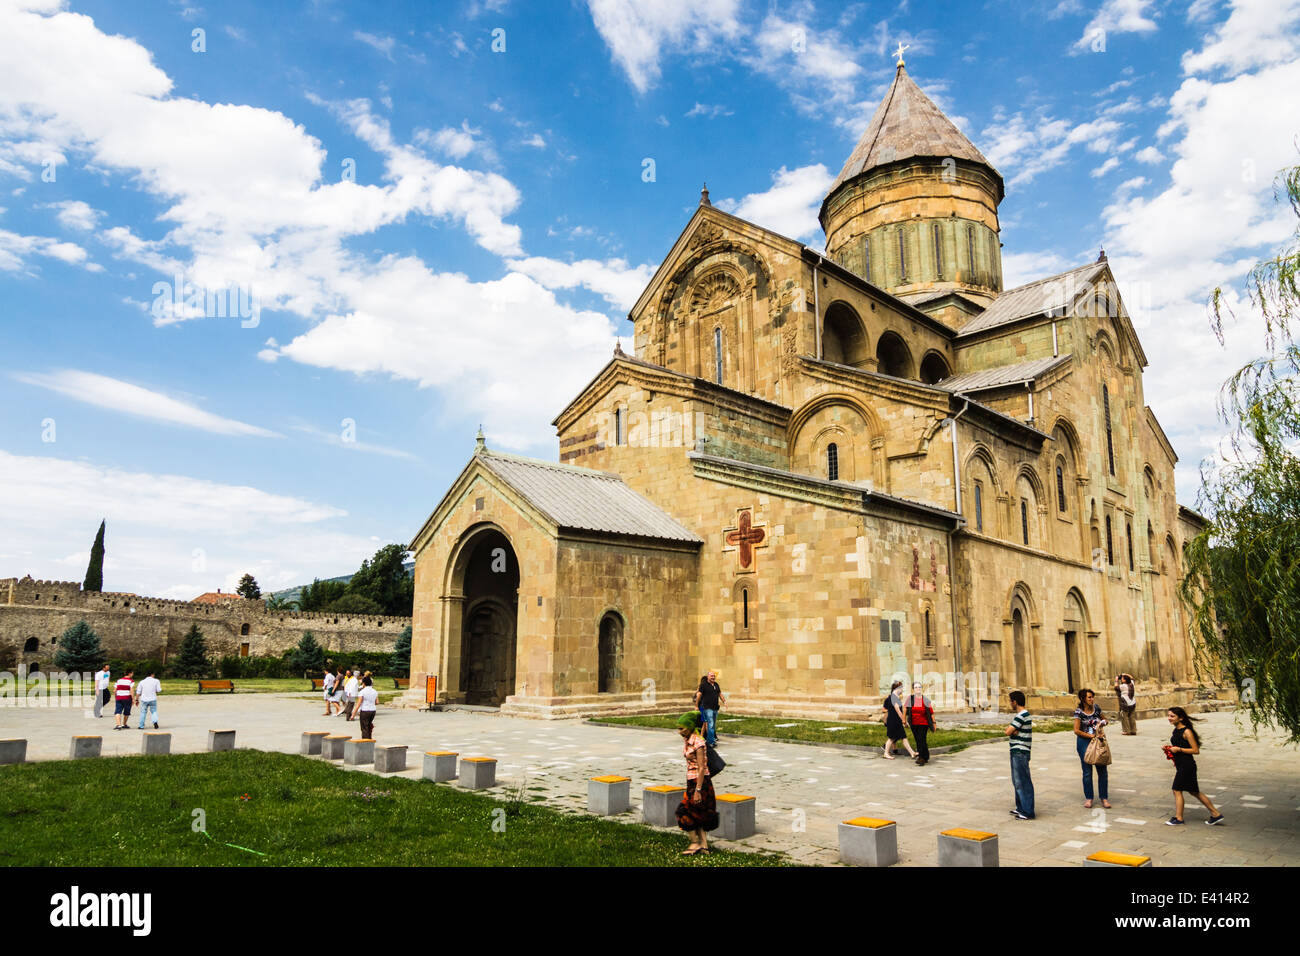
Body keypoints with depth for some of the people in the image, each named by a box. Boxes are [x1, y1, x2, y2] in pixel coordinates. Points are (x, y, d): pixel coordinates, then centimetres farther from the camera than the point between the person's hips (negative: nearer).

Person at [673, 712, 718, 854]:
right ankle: (704, 845, 18)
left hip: (700, 782, -9)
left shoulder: (698, 743, -20)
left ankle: (695, 843, 8)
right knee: (699, 815, 12)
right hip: (691, 781, 9)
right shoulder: (686, 741, 7)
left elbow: (701, 768, -21)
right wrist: (689, 786, 20)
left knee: (685, 811, -3)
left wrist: (698, 790, -22)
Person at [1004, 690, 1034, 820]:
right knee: (1017, 781, 17)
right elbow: (1008, 731, 14)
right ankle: (1021, 808, 25)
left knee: (1023, 782, -6)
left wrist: (1010, 731, 1)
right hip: (1018, 752, 10)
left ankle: (1028, 812, -2)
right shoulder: (1025, 714, 15)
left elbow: (1007, 732, -19)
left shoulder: (1021, 716, -18)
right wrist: (1013, 731, -7)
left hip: (1020, 753, -10)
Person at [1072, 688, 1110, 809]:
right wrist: (1092, 736, -17)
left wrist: (1102, 722, -4)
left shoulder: (1096, 708, 2)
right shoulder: (1079, 712, -11)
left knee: (1102, 770, 4)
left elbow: (1104, 719, 19)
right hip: (1084, 742, -4)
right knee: (1087, 772, 4)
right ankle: (1088, 798, 17)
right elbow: (1077, 730, -12)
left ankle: (1103, 798, 15)